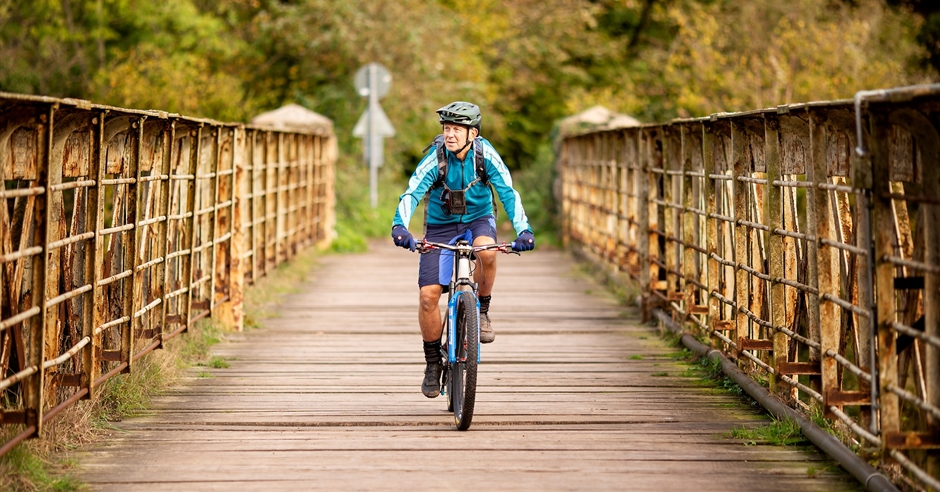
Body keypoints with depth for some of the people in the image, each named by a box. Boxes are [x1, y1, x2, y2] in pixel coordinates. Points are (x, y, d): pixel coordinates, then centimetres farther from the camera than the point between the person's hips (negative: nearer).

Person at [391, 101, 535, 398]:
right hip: (440, 226, 0)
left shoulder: (484, 153, -18)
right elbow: (411, 193, -29)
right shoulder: (436, 159, -20)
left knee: (486, 251, -37)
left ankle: (482, 311, -11)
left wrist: (523, 230, -37)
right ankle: (433, 362, 6)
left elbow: (508, 192, -23)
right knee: (428, 294, -13)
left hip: (478, 220, 0)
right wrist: (400, 226, -47)